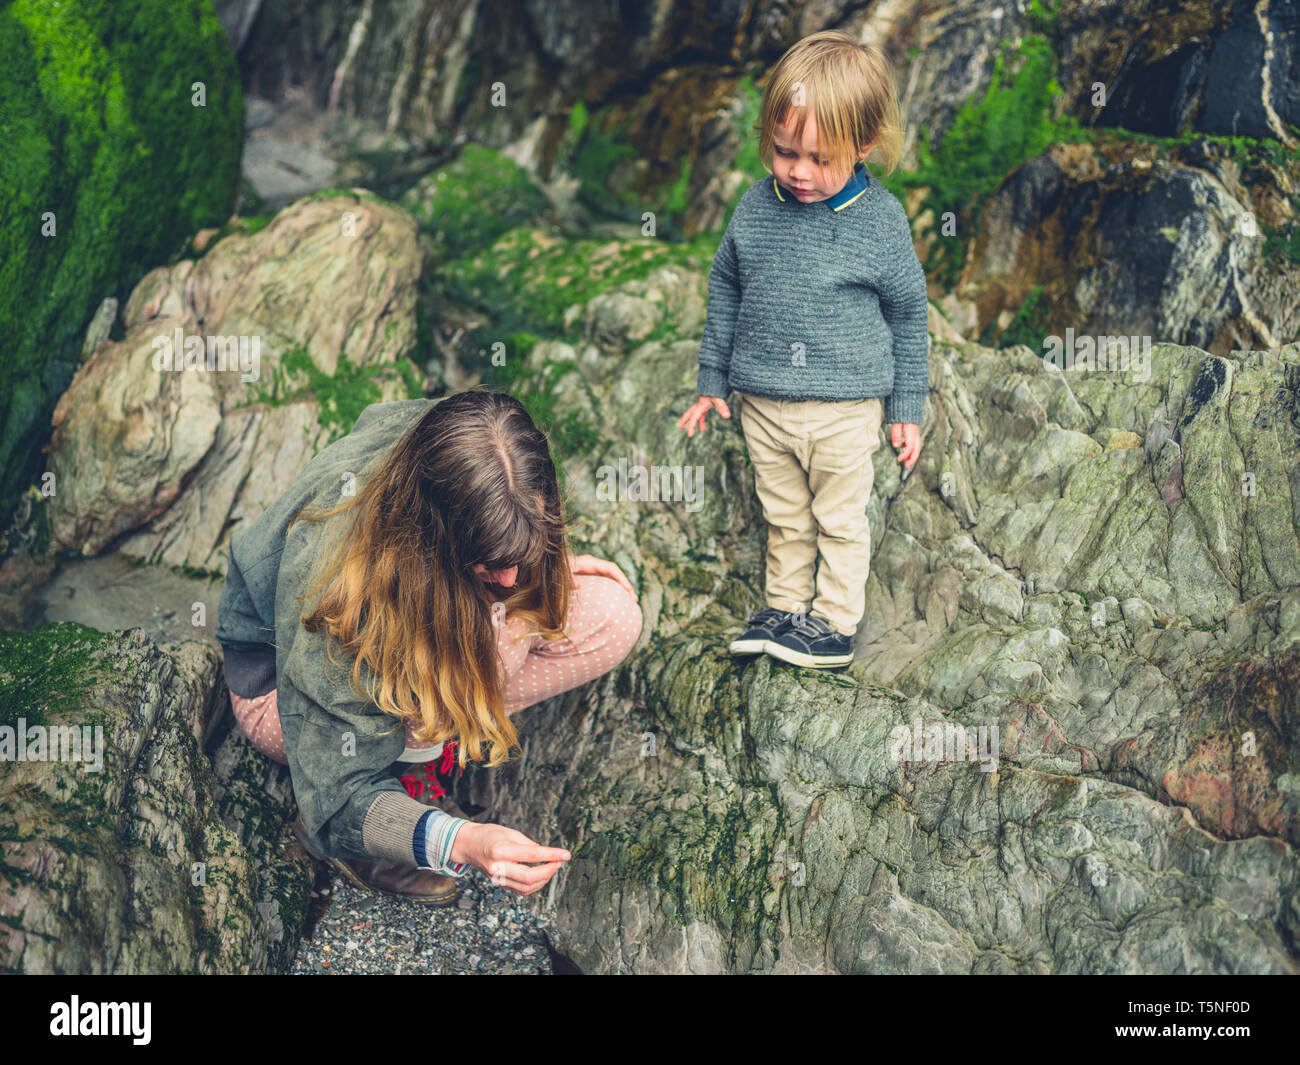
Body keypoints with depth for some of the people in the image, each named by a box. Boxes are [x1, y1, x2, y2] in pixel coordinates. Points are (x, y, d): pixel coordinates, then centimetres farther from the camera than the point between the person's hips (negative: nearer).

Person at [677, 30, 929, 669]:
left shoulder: (879, 220, -11)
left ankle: (835, 621, 24)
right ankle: (784, 606, 33)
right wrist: (712, 382, 12)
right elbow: (724, 289, 9)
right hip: (762, 404, 3)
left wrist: (907, 410, 2)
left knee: (839, 520, 11)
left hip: (845, 411, -3)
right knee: (784, 519, 18)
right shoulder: (758, 206, -3)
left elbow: (909, 314, -1)